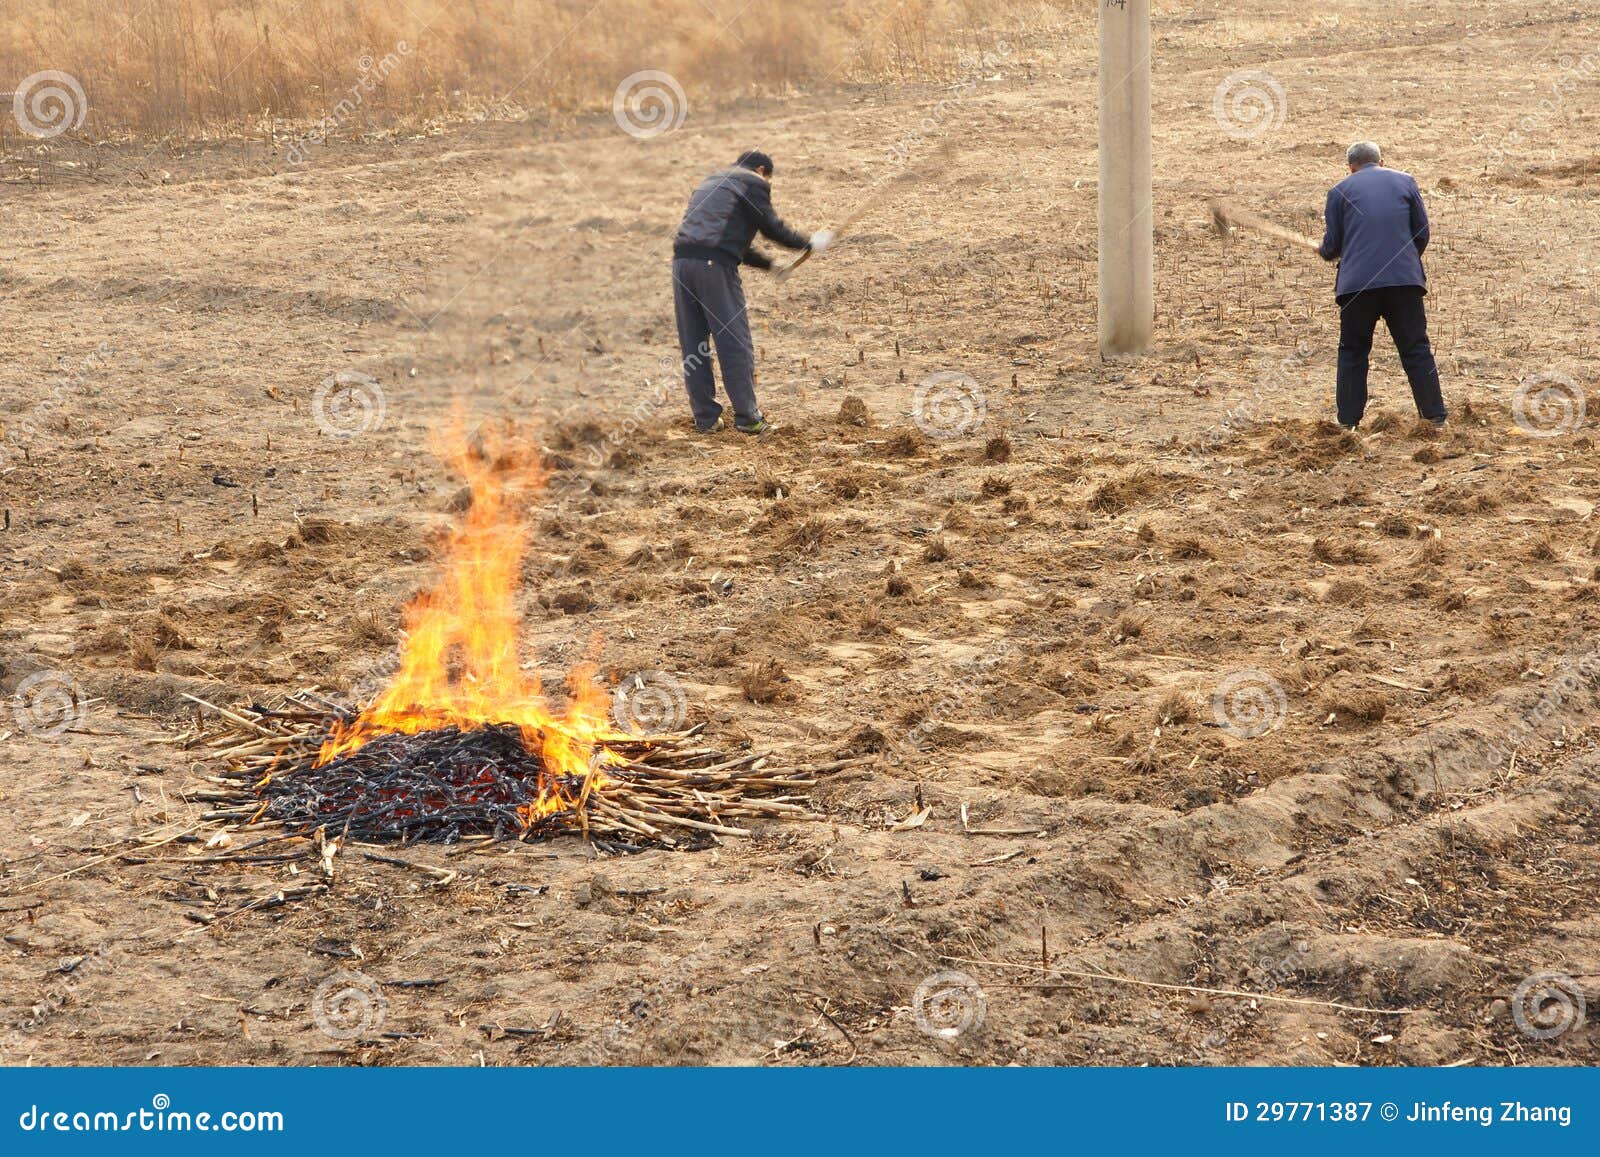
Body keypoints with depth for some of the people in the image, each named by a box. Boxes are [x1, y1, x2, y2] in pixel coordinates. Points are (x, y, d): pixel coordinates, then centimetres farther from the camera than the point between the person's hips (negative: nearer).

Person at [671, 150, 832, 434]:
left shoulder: (711, 183, 31)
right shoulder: (753, 183, 7)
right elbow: (772, 227, 4)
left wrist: (771, 264, 36)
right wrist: (810, 243, 19)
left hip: (682, 260, 7)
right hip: (715, 265, -7)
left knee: (693, 345, 10)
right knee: (735, 343, 1)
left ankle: (705, 419, 13)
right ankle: (747, 418, 3)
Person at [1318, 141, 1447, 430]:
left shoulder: (1340, 191, 9)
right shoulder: (1405, 181, 12)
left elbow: (1332, 243, 9)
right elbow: (1422, 232, 12)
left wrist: (1325, 253, 32)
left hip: (1357, 281, -1)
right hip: (1405, 277, 1)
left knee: (1352, 352, 9)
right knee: (1416, 349, 6)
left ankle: (1348, 421, 8)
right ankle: (1436, 417, 2)